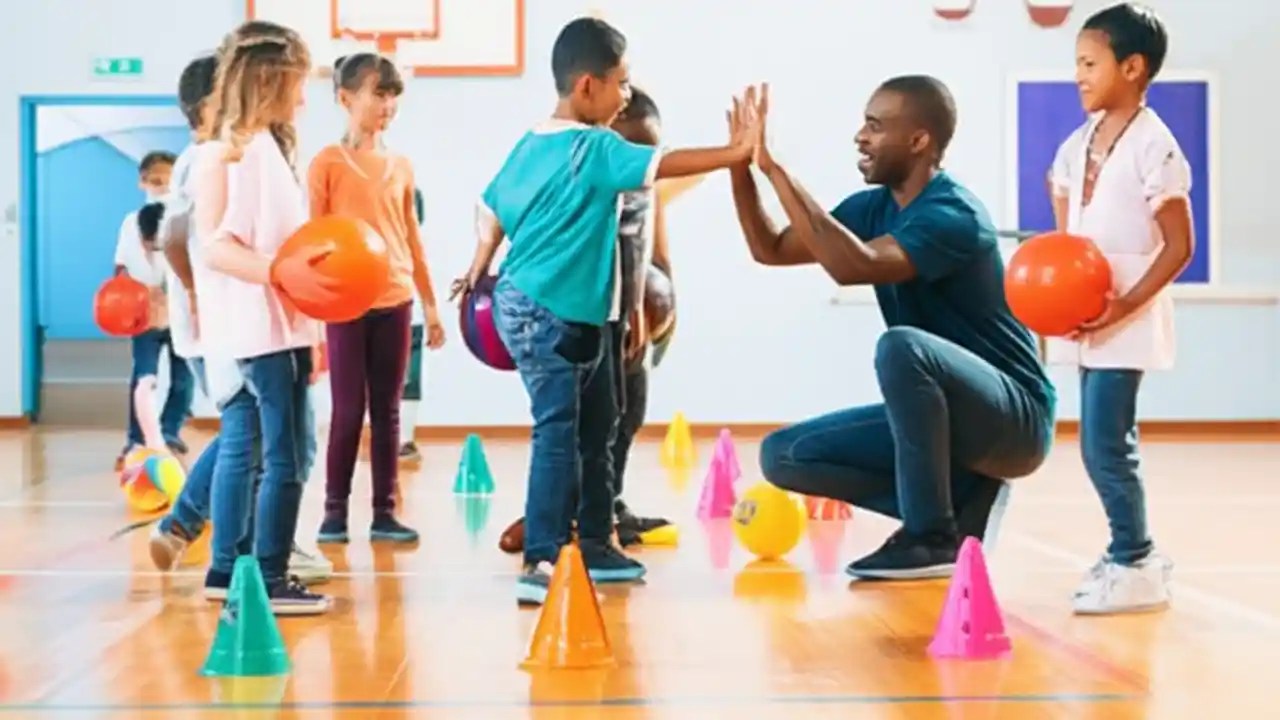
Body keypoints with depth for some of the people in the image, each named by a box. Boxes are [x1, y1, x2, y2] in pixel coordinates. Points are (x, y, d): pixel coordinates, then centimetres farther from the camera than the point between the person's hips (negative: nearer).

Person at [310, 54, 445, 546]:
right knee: (348, 411, 0)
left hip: (395, 302, 4)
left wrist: (430, 304, 14)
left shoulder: (401, 166, 9)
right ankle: (335, 509, 11)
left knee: (387, 411, 7)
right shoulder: (327, 164, -4)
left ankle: (384, 511, 12)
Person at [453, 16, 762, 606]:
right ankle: (542, 563, -16)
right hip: (548, 315, -10)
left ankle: (593, 542, 27)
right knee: (558, 431, -13)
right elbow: (666, 164, -22)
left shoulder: (530, 144, 11)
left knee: (593, 425, 17)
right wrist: (739, 152, -21)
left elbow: (492, 208, 19)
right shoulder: (595, 148, -14)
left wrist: (478, 271, 29)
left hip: (571, 316, 10)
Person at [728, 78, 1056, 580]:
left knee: (901, 346, -36)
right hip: (938, 412, 8)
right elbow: (772, 250, 8)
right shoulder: (873, 208, 4)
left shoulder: (953, 215, -22)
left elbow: (853, 266, -37)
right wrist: (742, 165, -6)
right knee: (783, 455, -2)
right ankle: (964, 499, 1)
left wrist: (777, 170, -33)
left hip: (1015, 417, -8)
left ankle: (932, 538, -21)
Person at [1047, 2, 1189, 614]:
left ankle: (1134, 567, 3)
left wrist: (1126, 305, -20)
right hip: (1086, 318, 8)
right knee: (1105, 444, 13)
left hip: (1126, 319, -8)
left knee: (1104, 445, -9)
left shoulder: (1153, 145, -13)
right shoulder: (1079, 143, 9)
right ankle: (1135, 552, 26)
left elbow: (1179, 247, -13)